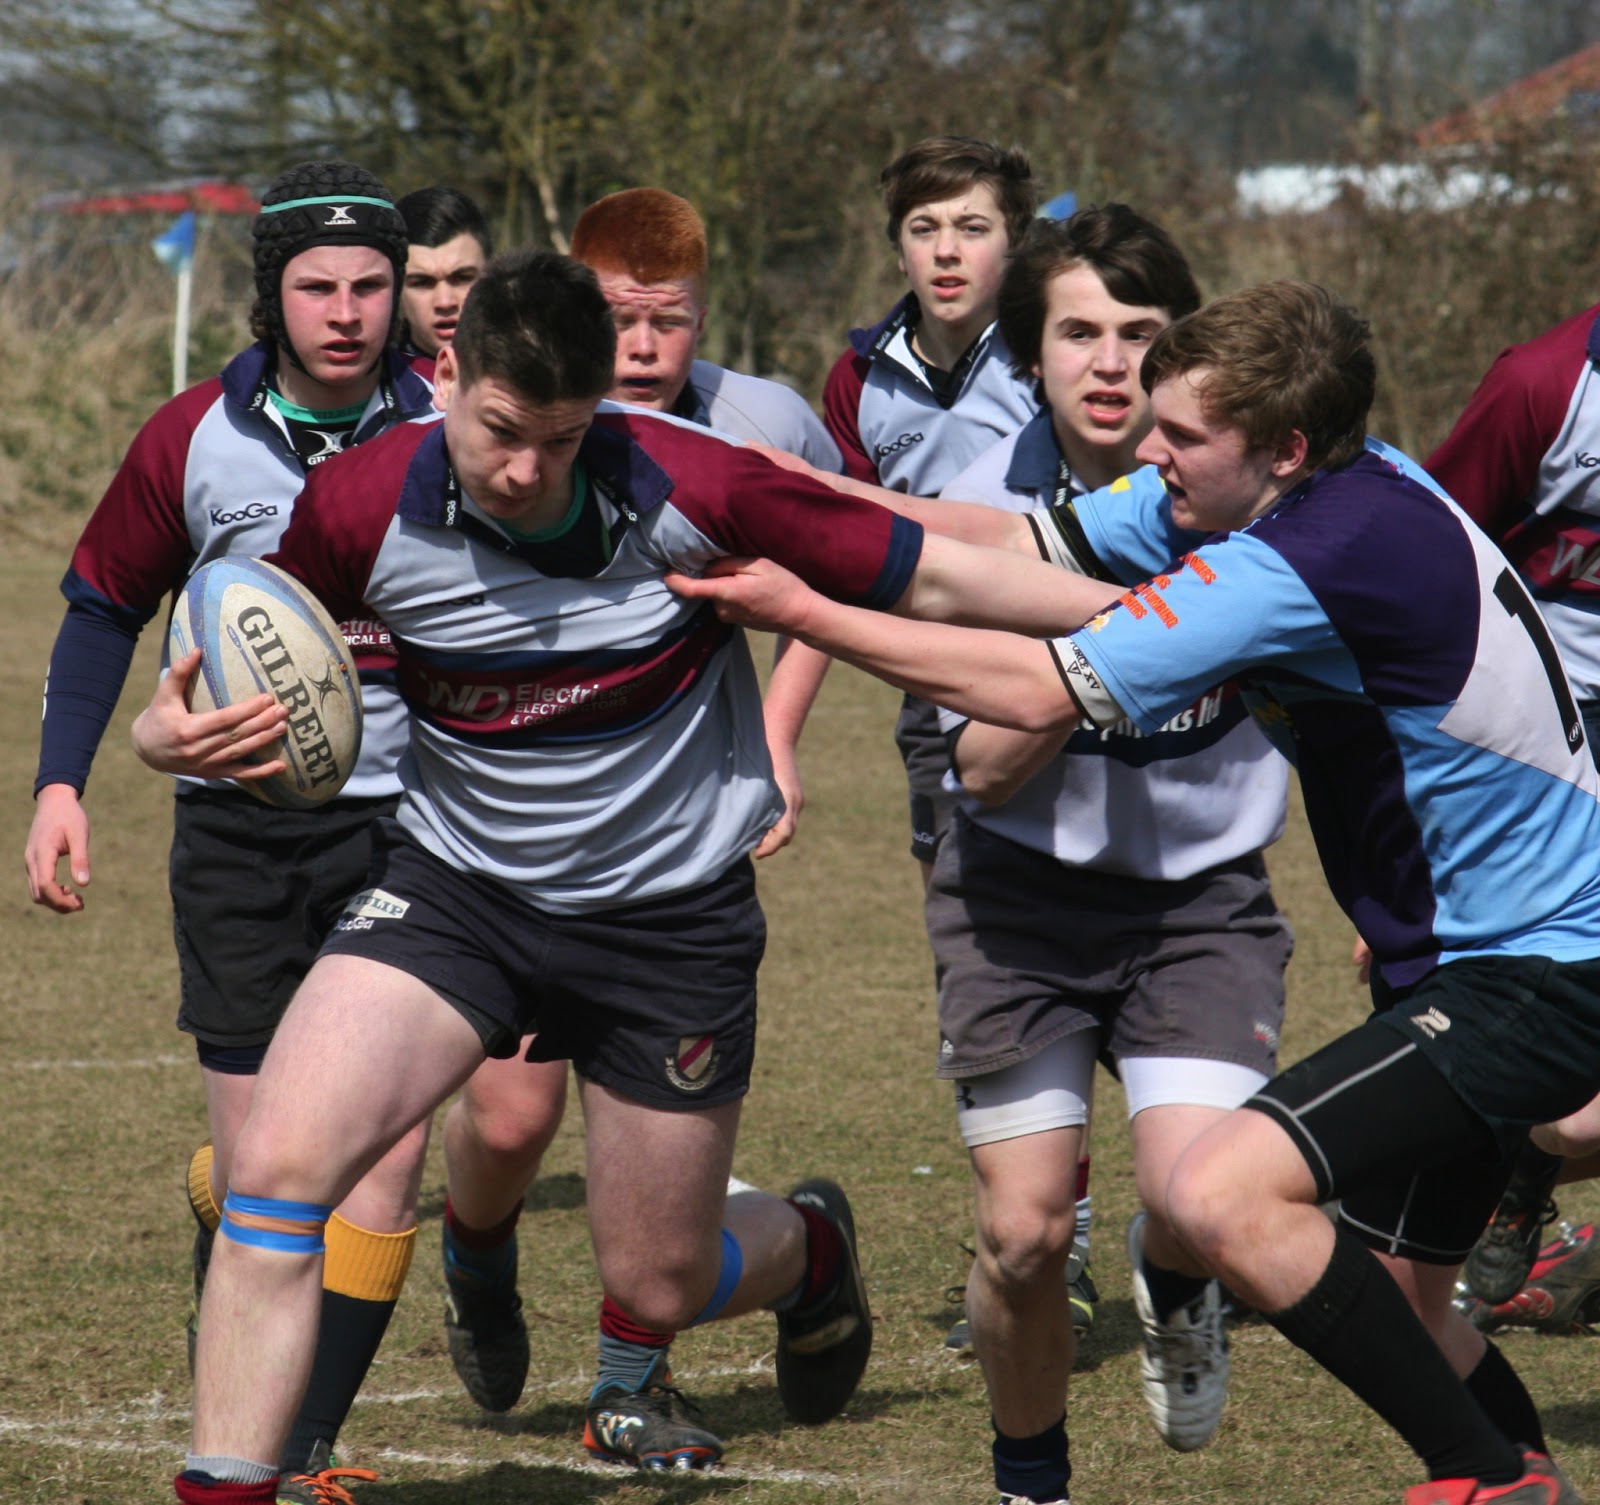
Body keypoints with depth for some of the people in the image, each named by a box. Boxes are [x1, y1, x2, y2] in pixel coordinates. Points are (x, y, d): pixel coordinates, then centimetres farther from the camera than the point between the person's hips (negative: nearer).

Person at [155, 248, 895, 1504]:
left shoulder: (696, 493, -23)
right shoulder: (365, 510, -17)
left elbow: (922, 576, -12)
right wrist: (172, 729, -21)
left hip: (670, 907, -1)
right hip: (455, 875, 1)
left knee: (659, 1287, 11)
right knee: (279, 1165, -21)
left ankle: (810, 1247, 48)